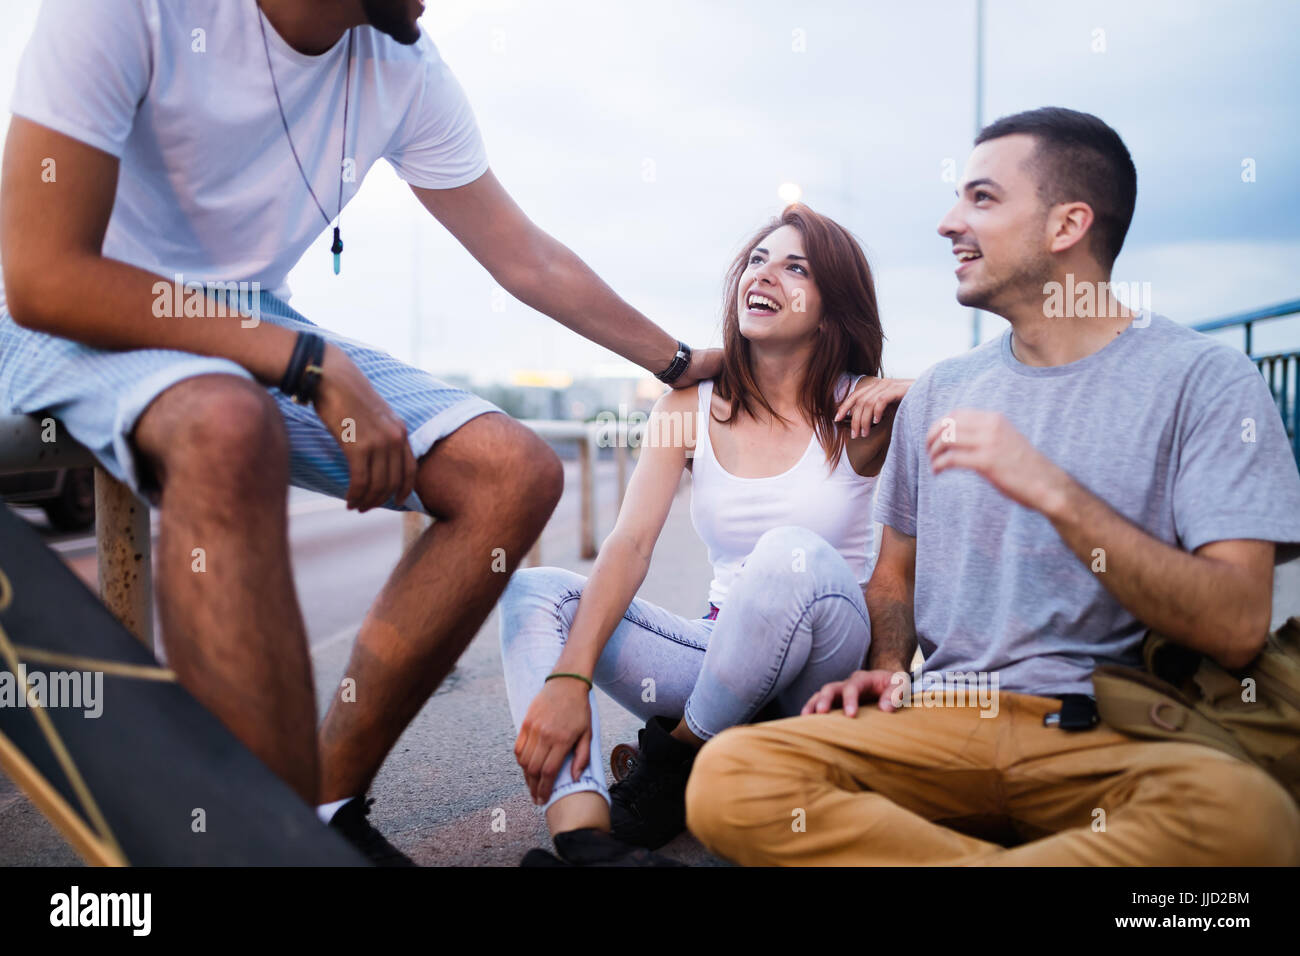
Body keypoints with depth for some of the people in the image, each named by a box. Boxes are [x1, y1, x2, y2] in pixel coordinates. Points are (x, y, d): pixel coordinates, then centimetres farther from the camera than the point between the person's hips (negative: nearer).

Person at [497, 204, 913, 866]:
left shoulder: (858, 413, -4)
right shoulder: (690, 408, 2)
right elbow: (630, 544, -11)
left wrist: (908, 392, -14)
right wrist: (569, 678, -24)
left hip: (823, 668, -3)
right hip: (723, 653, 4)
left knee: (794, 554, -35)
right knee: (533, 591, -12)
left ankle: (677, 761, -11)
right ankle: (586, 840, -34)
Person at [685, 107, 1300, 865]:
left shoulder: (1205, 379, -1)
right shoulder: (939, 394, 15)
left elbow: (1238, 629, -11)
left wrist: (1052, 491, -19)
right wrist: (887, 667, 1)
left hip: (1114, 734, -2)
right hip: (942, 721, 3)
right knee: (729, 777, -25)